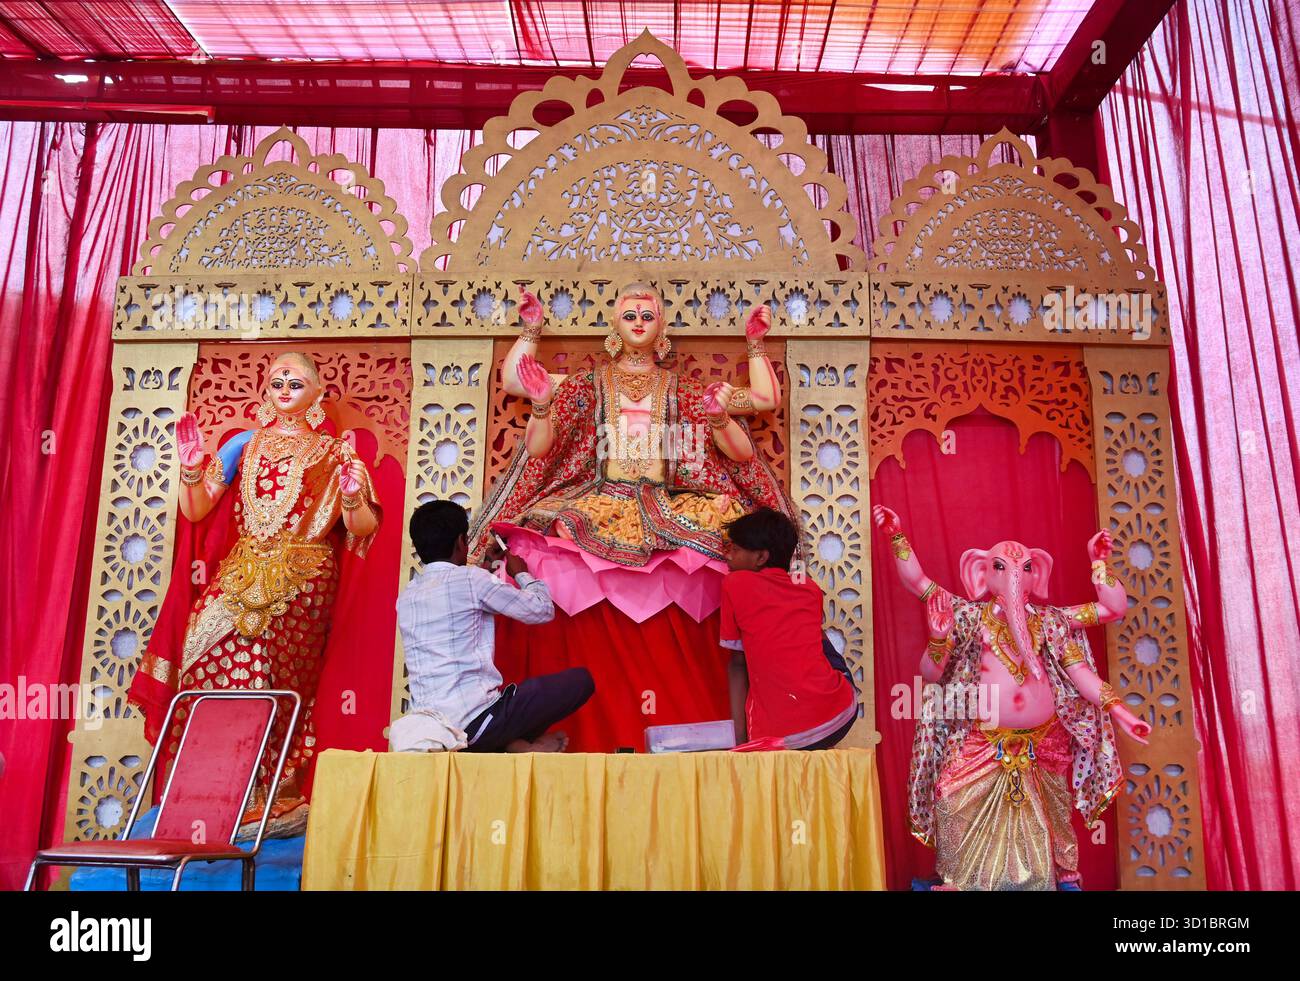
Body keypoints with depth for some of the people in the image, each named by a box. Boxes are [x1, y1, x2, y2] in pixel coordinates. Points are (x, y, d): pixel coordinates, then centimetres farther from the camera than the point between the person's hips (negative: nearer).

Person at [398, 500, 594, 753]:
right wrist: (521, 573, 18)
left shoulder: (406, 597, 11)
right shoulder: (470, 579, -8)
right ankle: (516, 744, 1)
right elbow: (543, 610, 0)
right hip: (475, 721, -7)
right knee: (580, 680, 3)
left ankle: (503, 746, 9)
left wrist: (487, 567, 37)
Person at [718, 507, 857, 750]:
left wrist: (739, 734, 7)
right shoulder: (811, 589, 11)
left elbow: (737, 662, 5)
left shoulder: (735, 584, 2)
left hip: (779, 735, -4)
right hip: (840, 718, 4)